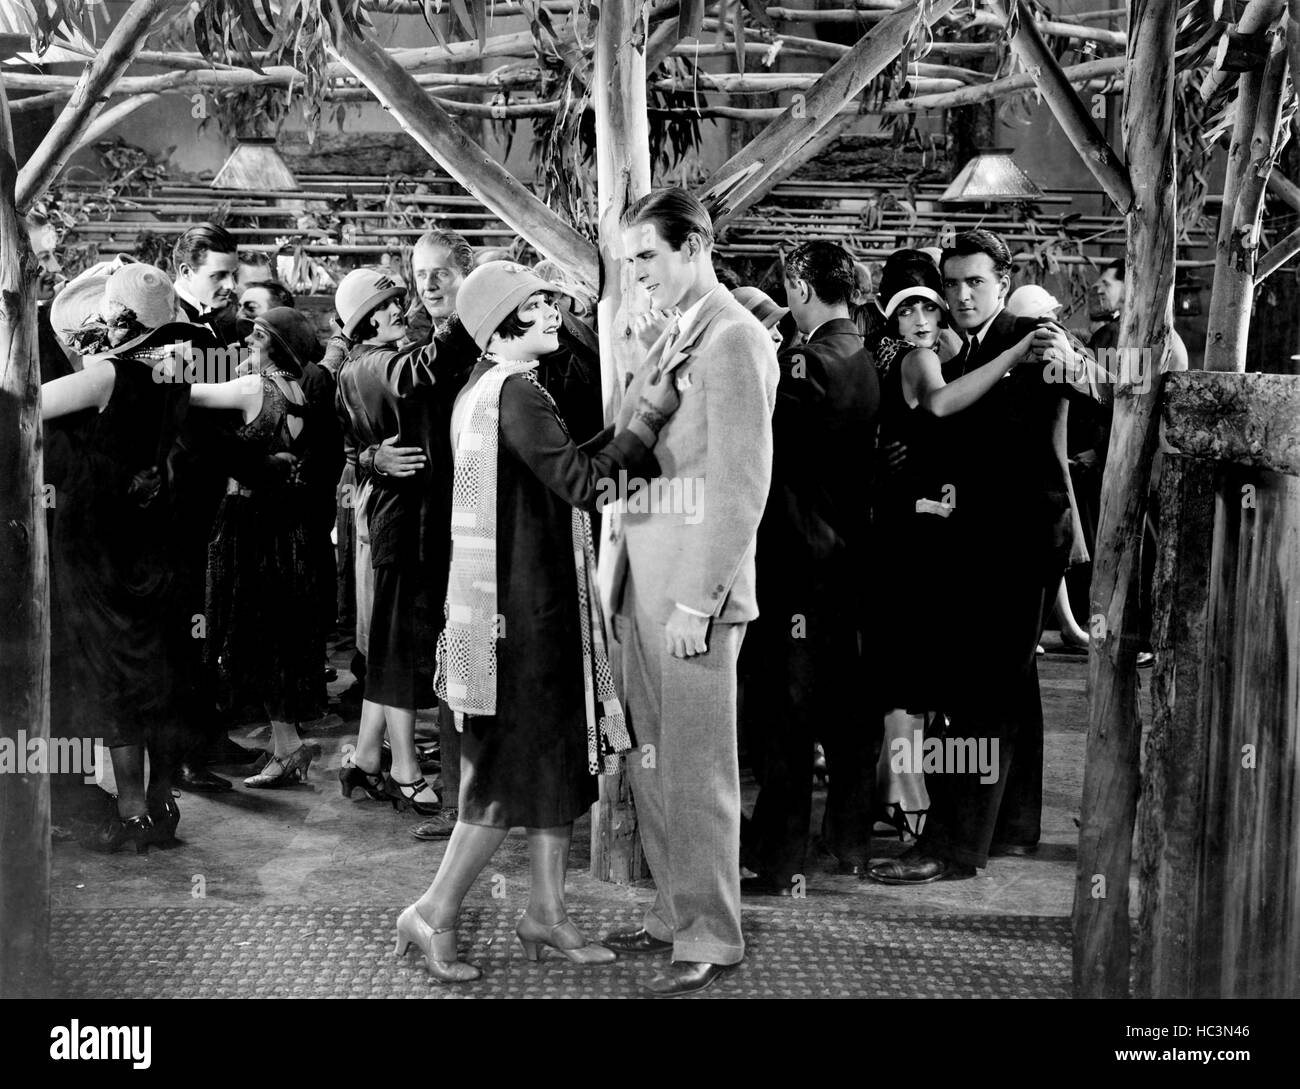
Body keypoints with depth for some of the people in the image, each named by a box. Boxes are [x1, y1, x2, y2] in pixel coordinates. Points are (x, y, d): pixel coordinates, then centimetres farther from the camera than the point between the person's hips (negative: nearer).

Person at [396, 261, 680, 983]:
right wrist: (647, 416, -15)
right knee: (515, 766, -1)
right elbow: (580, 481, -23)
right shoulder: (513, 393, -17)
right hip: (524, 606, -10)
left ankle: (546, 912, 22)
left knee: (558, 755, 14)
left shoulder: (484, 389, 14)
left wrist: (628, 429, 4)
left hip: (538, 601, 10)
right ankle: (434, 915, 10)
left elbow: (566, 468, 13)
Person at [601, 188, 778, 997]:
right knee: (652, 763, 16)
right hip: (644, 582, 8)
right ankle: (676, 913, 30)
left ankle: (713, 938, 16)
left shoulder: (735, 339, -13)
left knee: (697, 772, 2)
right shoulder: (668, 337, 15)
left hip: (694, 591, -8)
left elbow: (742, 485, -17)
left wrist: (697, 600, -19)